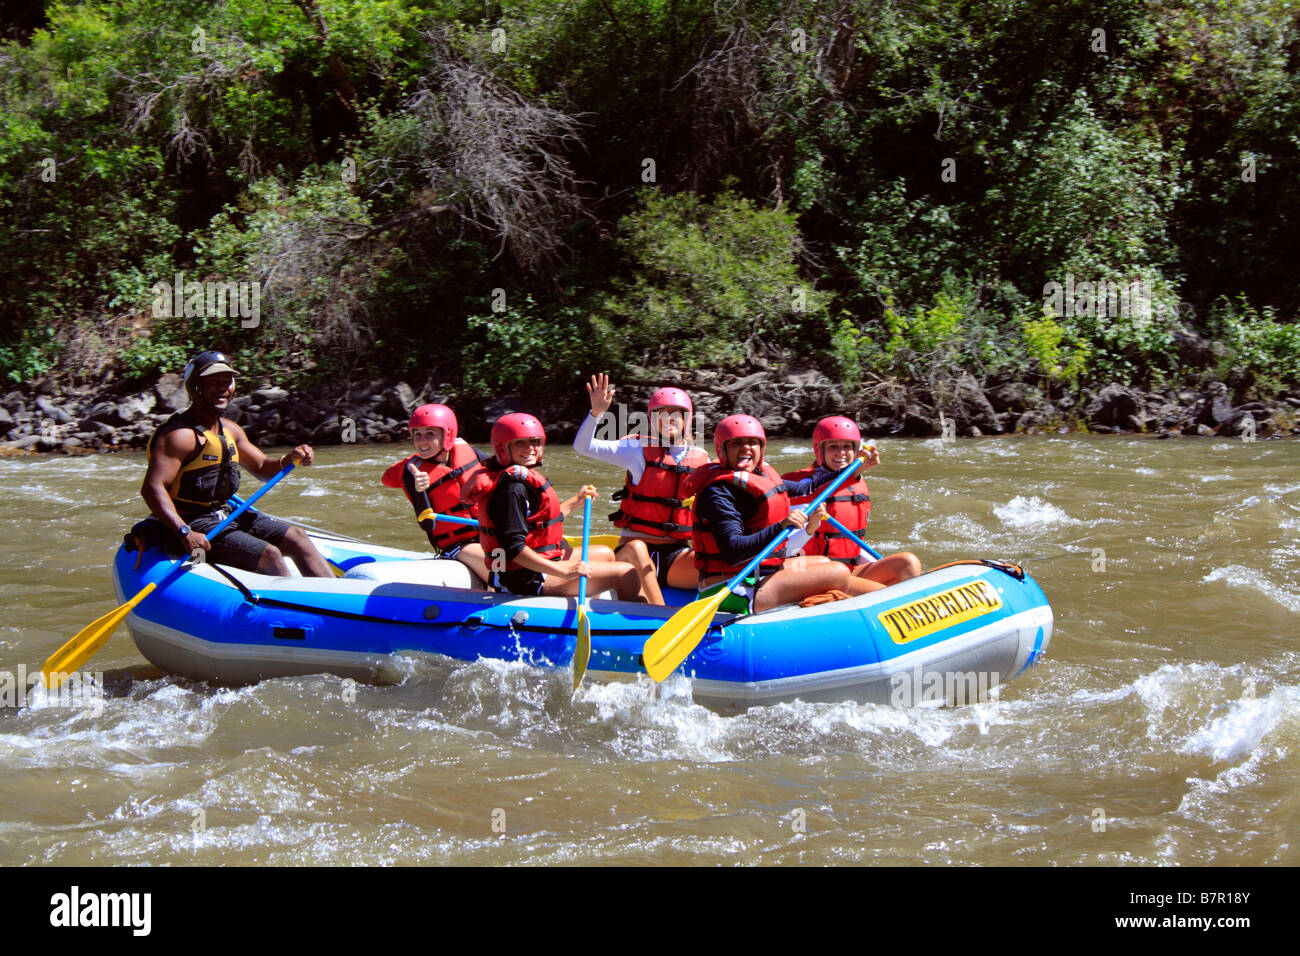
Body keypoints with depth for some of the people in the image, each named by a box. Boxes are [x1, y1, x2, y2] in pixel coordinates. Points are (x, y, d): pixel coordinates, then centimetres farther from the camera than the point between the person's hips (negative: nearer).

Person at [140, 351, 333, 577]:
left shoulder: (230, 431, 12)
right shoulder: (181, 434, -17)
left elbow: (262, 468, 21)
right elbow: (152, 488, -26)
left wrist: (288, 460, -3)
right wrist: (185, 533, -35)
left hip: (228, 515, 10)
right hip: (195, 523, -10)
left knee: (297, 538, 1)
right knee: (269, 554, -22)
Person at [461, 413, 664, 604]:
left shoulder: (523, 478, 10)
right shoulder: (513, 488, -22)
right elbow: (513, 548, -29)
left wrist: (576, 500, 29)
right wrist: (565, 572, -30)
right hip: (528, 579, -12)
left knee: (606, 554, 29)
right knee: (626, 574, -8)